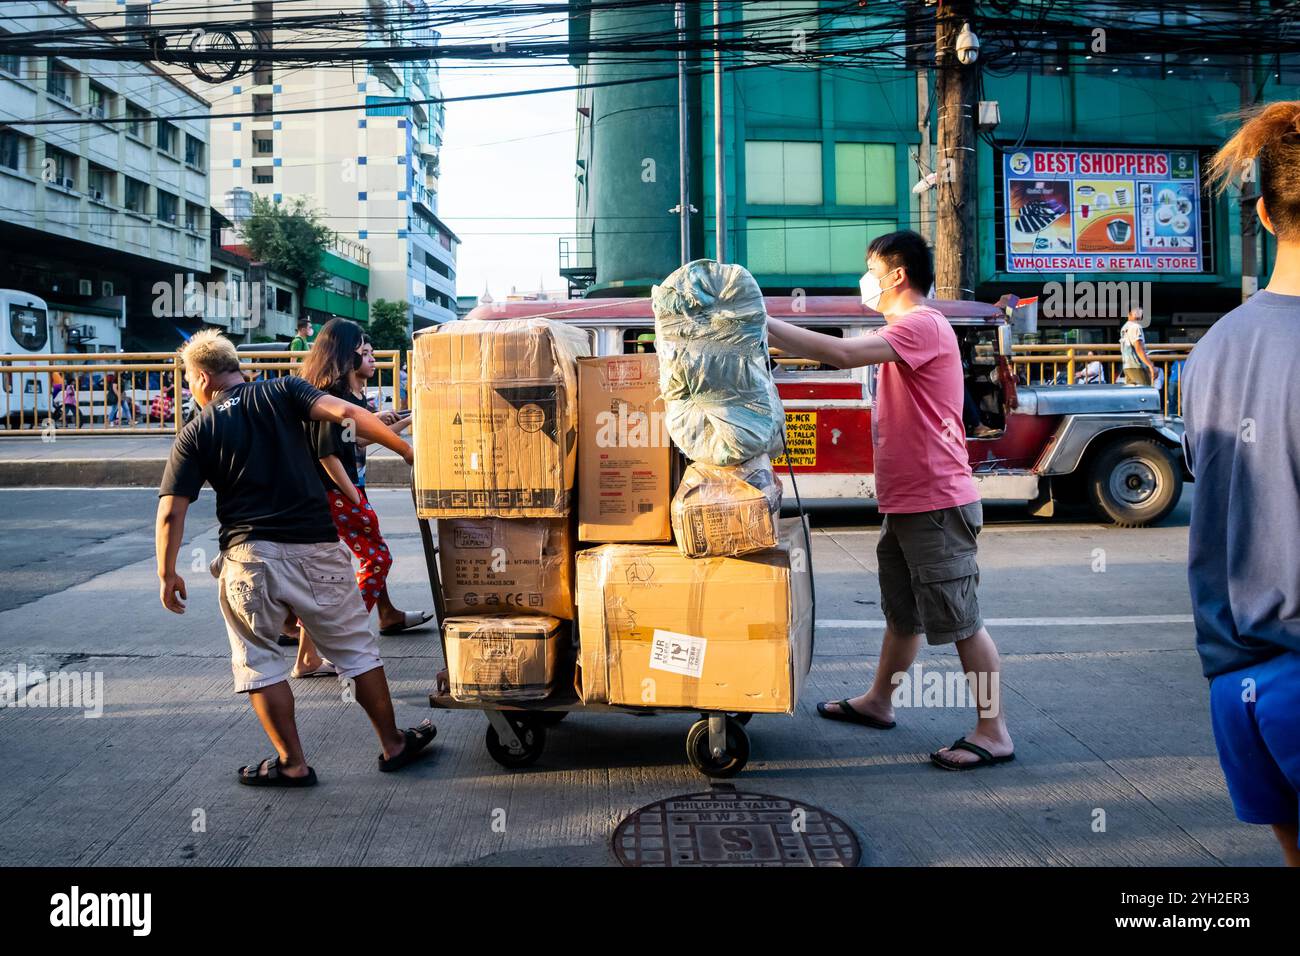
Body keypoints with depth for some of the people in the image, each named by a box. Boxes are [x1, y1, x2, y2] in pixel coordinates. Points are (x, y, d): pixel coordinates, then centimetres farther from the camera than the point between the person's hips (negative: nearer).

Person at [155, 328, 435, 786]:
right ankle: (393, 745, 23)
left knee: (258, 660, 16)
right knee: (356, 646, 14)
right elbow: (345, 412, -12)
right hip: (315, 547, 1)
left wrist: (167, 574, 10)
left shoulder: (195, 433, 5)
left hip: (249, 556, -1)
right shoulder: (282, 392, 4)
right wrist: (410, 452, -9)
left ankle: (293, 763, 19)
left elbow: (170, 512, -1)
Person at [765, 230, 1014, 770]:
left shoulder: (923, 325, -16)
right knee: (902, 614, 21)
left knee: (960, 621, -3)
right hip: (904, 503, 10)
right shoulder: (902, 332, 20)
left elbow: (842, 354, -27)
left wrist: (766, 326, -23)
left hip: (936, 504, -10)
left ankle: (993, 734, 7)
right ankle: (877, 703, 36)